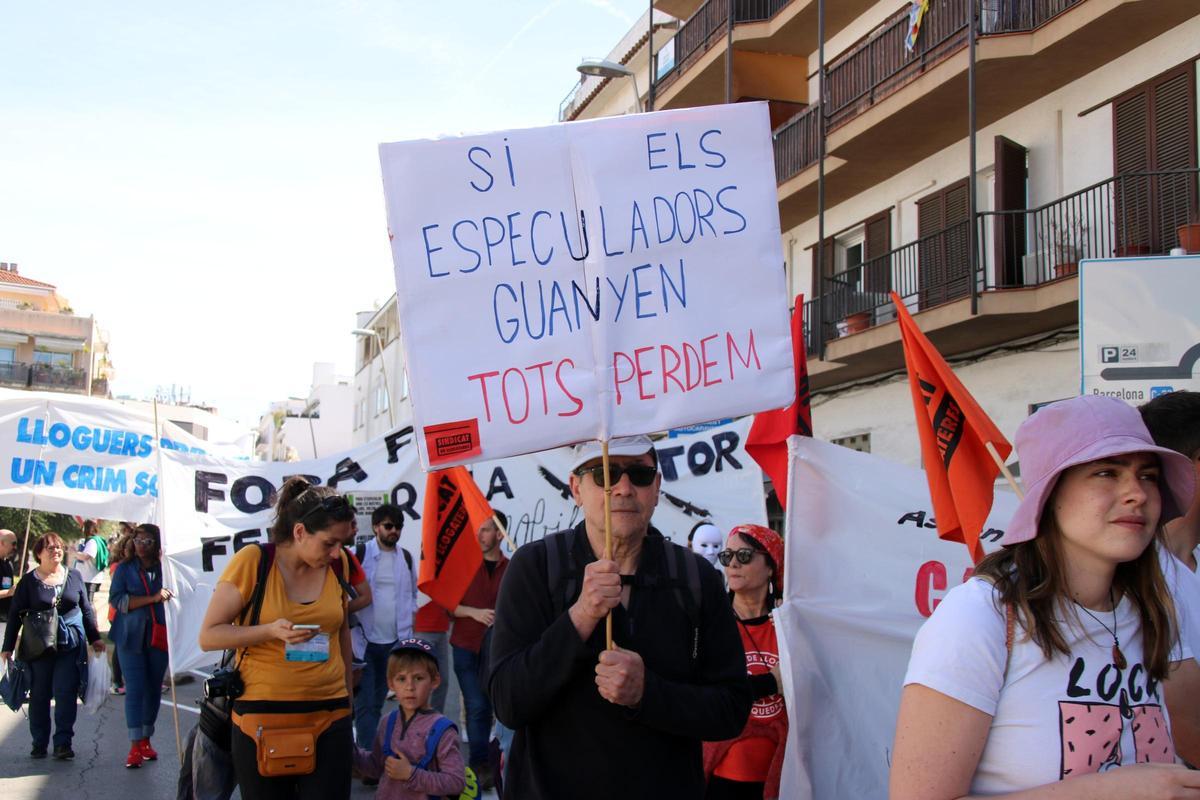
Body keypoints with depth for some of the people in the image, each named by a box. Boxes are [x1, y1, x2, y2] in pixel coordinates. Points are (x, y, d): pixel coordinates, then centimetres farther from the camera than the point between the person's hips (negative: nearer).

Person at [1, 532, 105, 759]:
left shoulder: (74, 577, 7)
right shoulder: (29, 581, 1)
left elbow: (86, 610, 15)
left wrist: (94, 638, 13)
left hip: (70, 645, 1)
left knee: (66, 693, -5)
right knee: (39, 695, 4)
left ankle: (63, 743, -2)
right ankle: (39, 743, 15)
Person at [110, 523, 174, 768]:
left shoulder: (164, 568, 5)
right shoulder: (125, 568, 2)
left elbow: (174, 598, 10)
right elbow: (116, 599, -9)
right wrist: (152, 599, -17)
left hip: (159, 636, 2)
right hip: (131, 637, -2)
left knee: (154, 688, 7)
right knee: (135, 689, -5)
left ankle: (146, 741, 19)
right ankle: (135, 747, -3)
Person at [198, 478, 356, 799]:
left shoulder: (338, 564, 3)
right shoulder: (252, 561, -9)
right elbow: (208, 635, -6)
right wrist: (271, 631, -20)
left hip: (330, 718, 3)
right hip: (262, 719, -3)